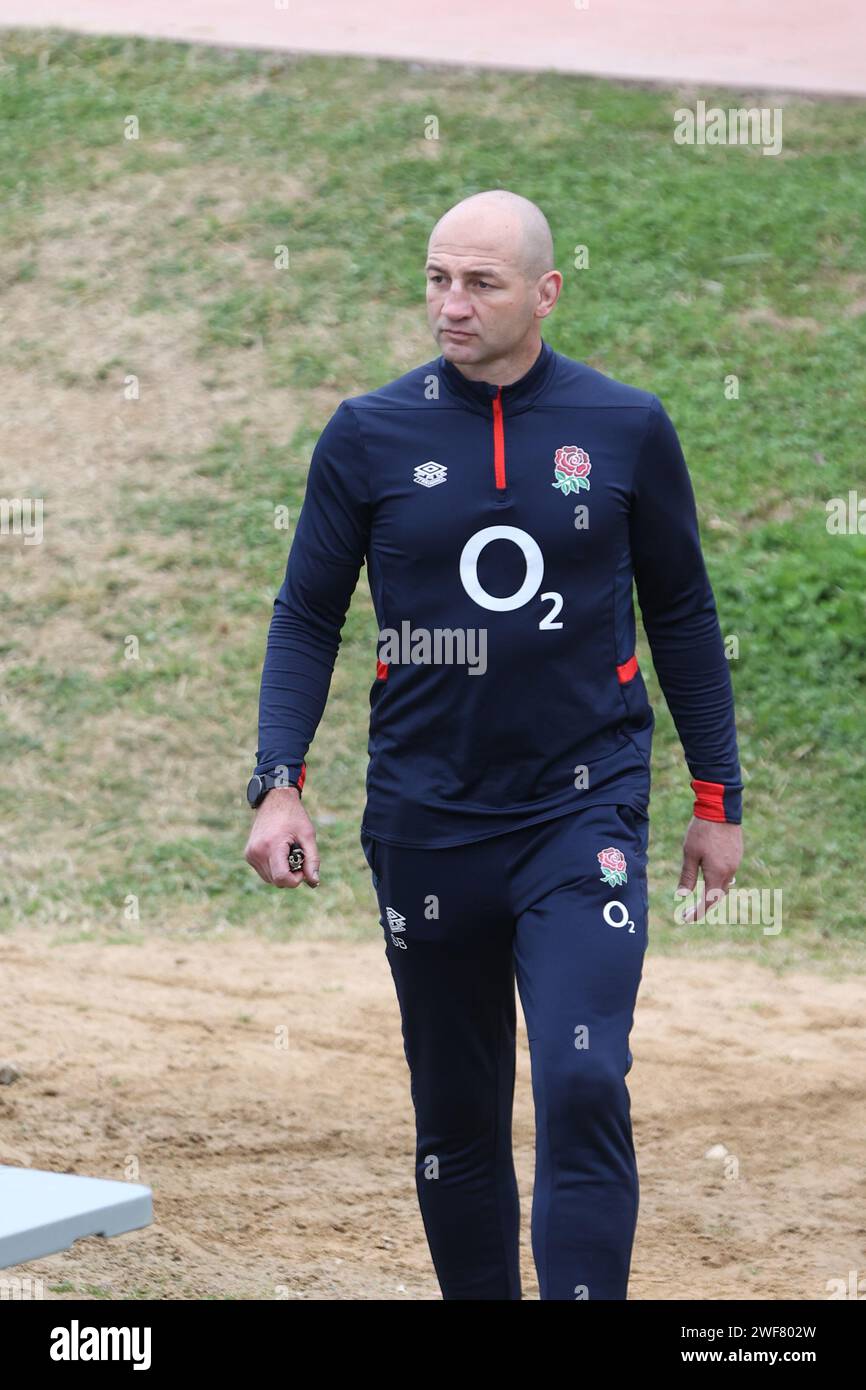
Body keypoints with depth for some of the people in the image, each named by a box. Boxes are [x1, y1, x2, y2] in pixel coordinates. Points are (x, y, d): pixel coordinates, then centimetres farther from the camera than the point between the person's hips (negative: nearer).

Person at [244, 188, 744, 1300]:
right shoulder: (368, 436, 0)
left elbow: (682, 616, 10)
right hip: (425, 821, 1)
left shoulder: (626, 428, 1)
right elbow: (306, 619, 5)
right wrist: (279, 785, -7)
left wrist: (717, 798, 11)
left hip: (583, 807, -1)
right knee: (455, 1116, 10)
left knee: (583, 1088, -16)